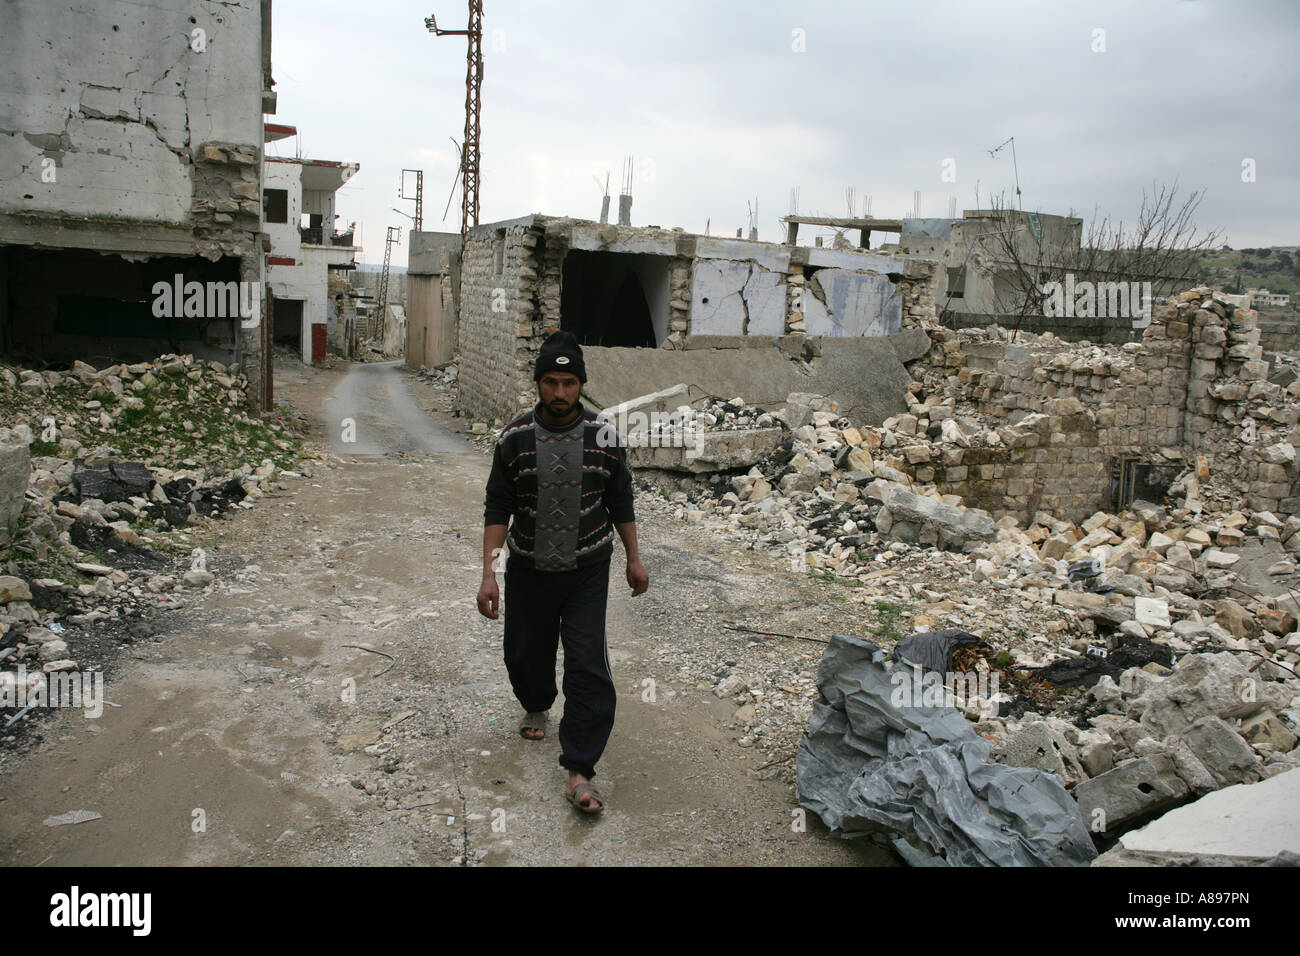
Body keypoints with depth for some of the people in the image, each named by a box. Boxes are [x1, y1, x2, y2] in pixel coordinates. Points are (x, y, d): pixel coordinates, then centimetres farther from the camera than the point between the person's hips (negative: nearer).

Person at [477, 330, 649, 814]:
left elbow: (621, 502, 5)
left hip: (587, 573, -1)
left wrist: (634, 559, 8)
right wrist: (489, 573, -10)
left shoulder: (602, 436, -7)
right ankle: (536, 706, 52)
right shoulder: (514, 438, -8)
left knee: (588, 668, -7)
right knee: (526, 653, 18)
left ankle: (579, 772, 1)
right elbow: (497, 510, -4)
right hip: (529, 571, 1)